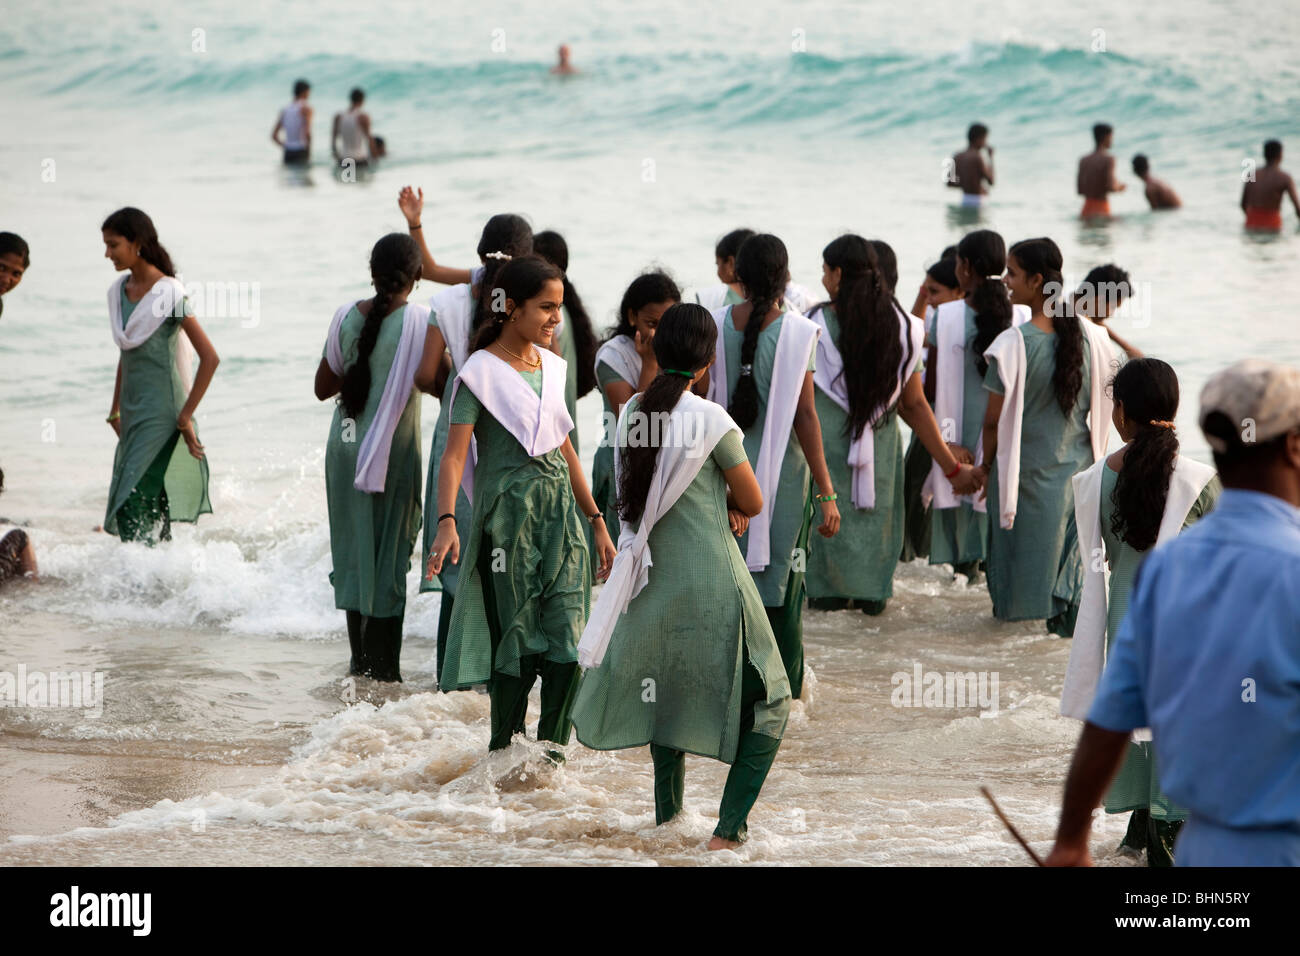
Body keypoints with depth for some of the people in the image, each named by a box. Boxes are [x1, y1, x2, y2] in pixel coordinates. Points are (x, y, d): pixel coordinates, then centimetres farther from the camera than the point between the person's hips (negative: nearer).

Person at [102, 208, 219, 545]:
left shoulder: (169, 294, -13)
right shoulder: (120, 292, 10)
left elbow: (209, 358, -15)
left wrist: (185, 417, -15)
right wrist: (115, 411, 20)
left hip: (162, 417, -8)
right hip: (133, 416, 8)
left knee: (136, 508, -17)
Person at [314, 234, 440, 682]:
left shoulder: (347, 316, 1)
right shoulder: (421, 321, -12)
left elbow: (323, 387, 7)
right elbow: (426, 377, -26)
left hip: (346, 443, 4)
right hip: (393, 448, -4)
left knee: (354, 547, 14)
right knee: (389, 552, 4)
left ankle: (360, 659, 19)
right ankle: (382, 666, 4)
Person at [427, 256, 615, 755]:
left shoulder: (551, 366, 12)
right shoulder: (481, 372, -7)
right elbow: (454, 455, -15)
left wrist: (596, 520, 23)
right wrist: (447, 521, -30)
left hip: (559, 510, 5)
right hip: (508, 514, -5)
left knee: (568, 639, -5)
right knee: (516, 642, -1)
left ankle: (552, 753, 2)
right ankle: (504, 754, 13)